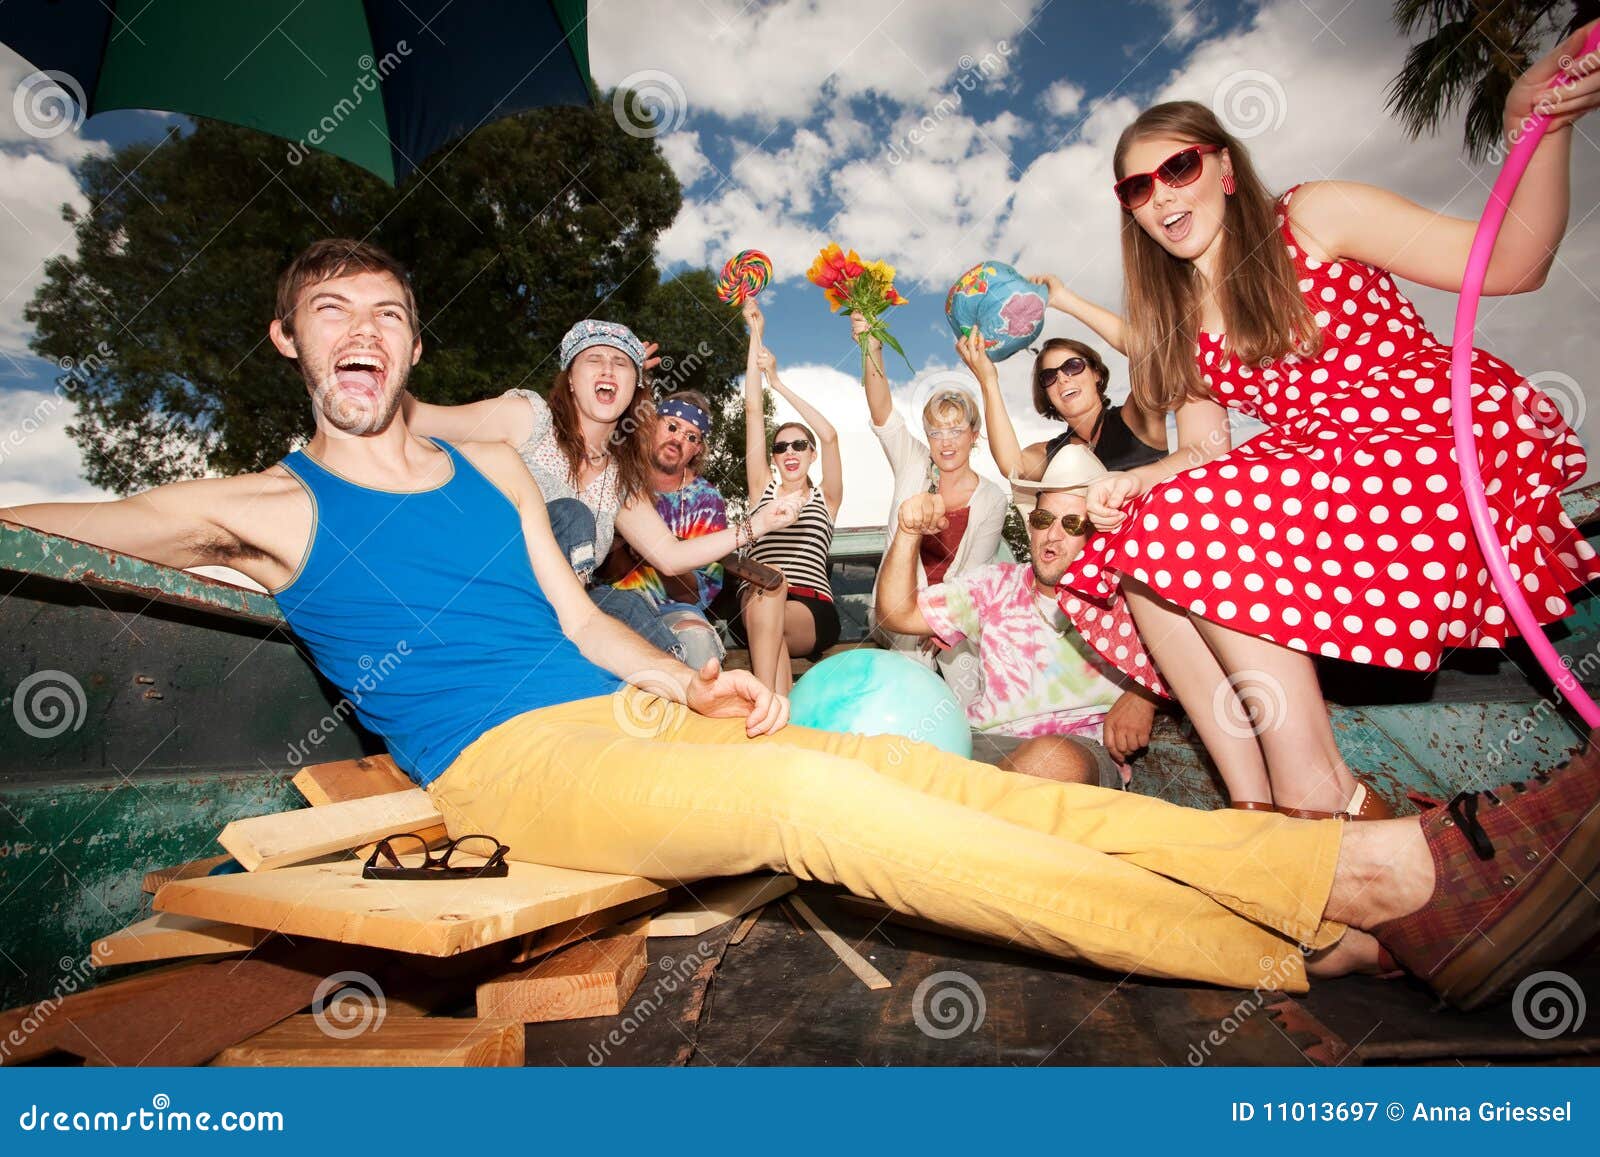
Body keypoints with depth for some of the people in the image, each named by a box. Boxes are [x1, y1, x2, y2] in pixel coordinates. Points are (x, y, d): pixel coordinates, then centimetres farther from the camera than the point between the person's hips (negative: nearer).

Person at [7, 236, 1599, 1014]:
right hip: (508, 765, -5)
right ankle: (1329, 933, -33)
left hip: (631, 709, 5)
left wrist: (696, 682, 2)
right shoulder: (263, 508, 9)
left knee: (943, 780, -16)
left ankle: (1396, 862, -20)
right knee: (815, 795, -31)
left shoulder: (490, 469, 20)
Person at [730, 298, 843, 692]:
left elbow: (830, 436, 0)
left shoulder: (825, 500, 17)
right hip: (758, 605, 1)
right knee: (768, 583, -34)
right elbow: (754, 412, 16)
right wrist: (756, 335, 15)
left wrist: (779, 383, 1)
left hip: (813, 611, -1)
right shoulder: (762, 490, 21)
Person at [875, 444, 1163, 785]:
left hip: (1086, 750, -1)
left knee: (1056, 759, -39)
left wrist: (1145, 696, -16)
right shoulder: (998, 584, 17)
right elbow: (898, 614, 14)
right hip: (982, 742, 2)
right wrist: (909, 535, 1)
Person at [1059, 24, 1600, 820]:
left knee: (1185, 525, -27)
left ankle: (1320, 796, -19)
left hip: (1457, 440, -6)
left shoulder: (1313, 218, 1)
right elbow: (1201, 450, 9)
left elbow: (1510, 264, -5)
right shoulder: (1177, 322, 15)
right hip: (1322, 478, 6)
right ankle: (1254, 801, -15)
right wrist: (1134, 482, -11)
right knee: (1132, 547, -14)